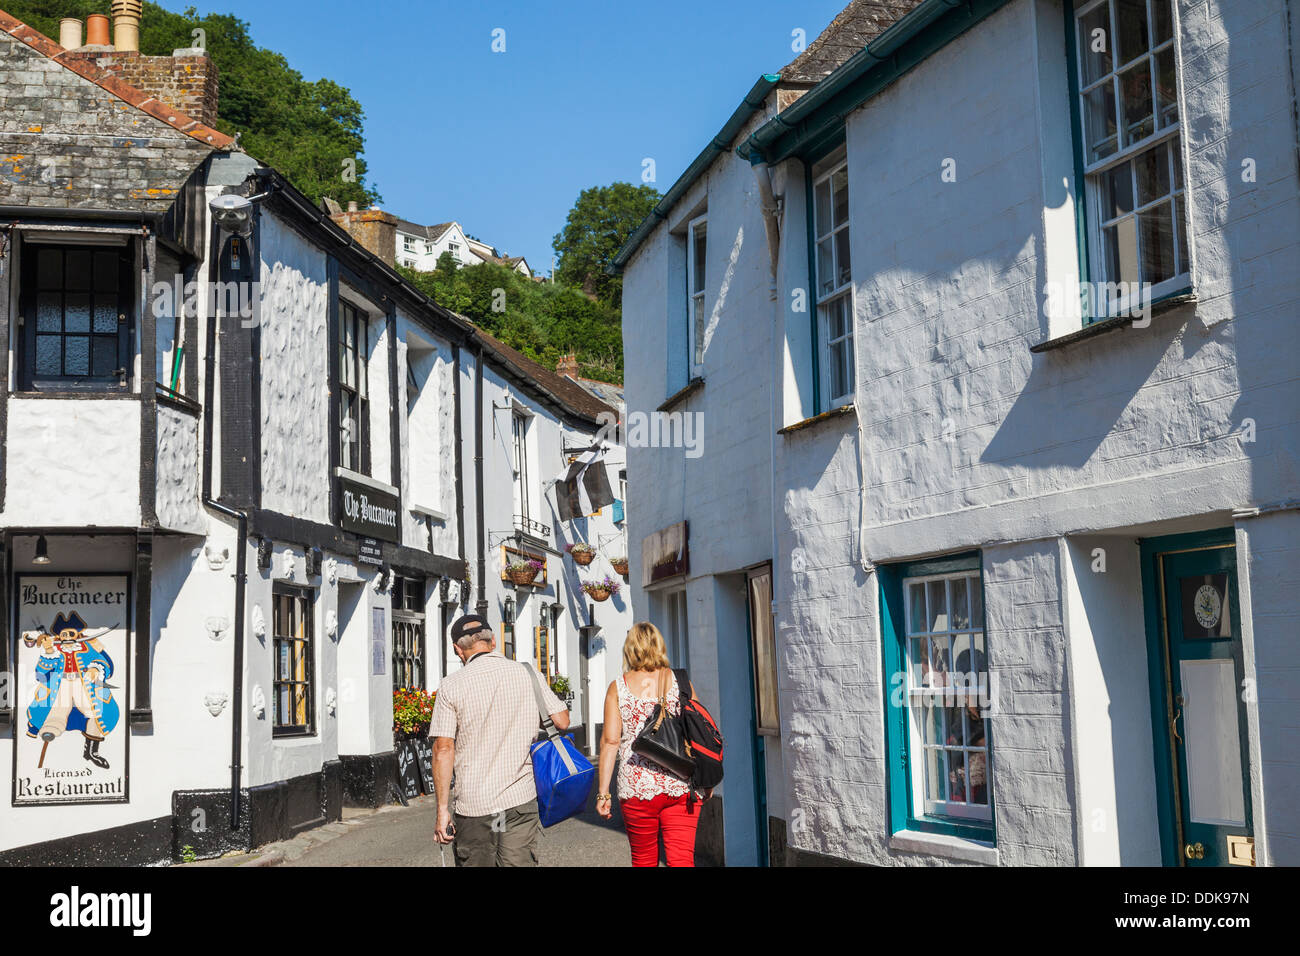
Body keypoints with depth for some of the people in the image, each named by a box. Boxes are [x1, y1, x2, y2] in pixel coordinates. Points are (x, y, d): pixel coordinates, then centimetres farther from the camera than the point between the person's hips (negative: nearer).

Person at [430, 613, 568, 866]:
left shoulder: (451, 686, -5)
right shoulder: (527, 673, 1)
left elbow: (443, 750, -8)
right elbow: (562, 721, 3)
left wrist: (442, 809, -4)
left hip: (473, 805, -1)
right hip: (521, 799, 2)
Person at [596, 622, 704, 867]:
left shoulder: (618, 688, 1)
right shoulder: (680, 682, 3)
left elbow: (610, 741, -4)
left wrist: (603, 792, 0)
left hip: (637, 787, 0)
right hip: (681, 787, 0)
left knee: (644, 860, 15)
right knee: (682, 860, -1)